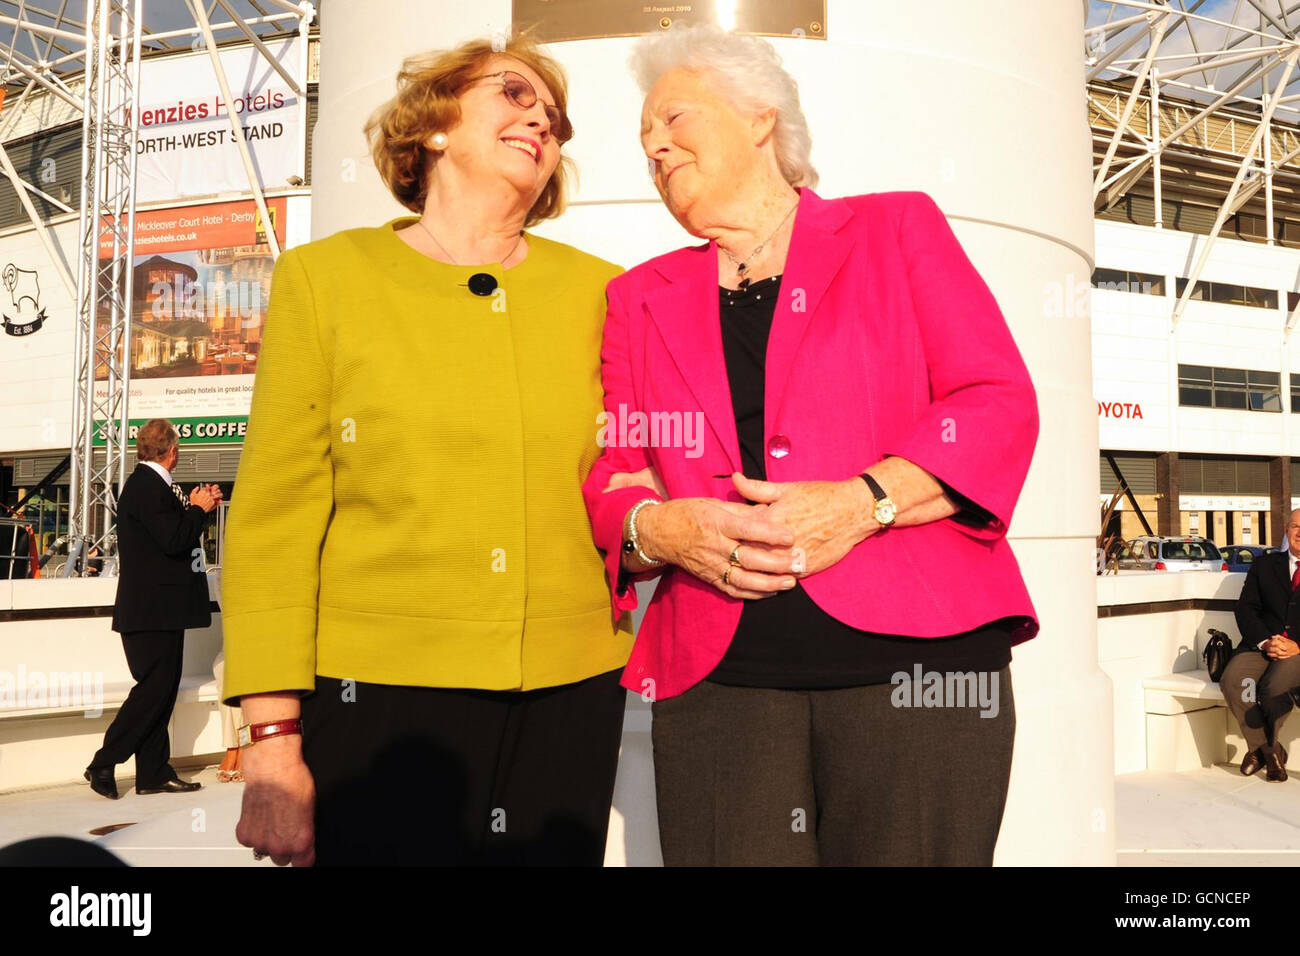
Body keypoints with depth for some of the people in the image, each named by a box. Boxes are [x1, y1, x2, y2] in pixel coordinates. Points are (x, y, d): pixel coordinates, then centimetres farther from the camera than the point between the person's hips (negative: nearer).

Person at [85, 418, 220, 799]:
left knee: (161, 689, 10)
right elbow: (175, 540, -22)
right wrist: (198, 509, -8)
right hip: (153, 610, -10)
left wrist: (193, 506, 9)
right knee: (154, 688, -6)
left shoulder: (152, 484, 16)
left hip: (160, 609, 10)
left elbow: (173, 532, 19)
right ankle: (103, 764, 1)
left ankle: (154, 773, 15)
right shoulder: (147, 486, -15)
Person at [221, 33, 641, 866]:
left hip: (570, 694, 2)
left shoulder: (599, 291, 6)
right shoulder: (325, 276, 2)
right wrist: (273, 737, -6)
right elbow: (275, 517, -2)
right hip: (378, 698, -2)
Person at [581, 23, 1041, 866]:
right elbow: (614, 472, 13)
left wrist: (861, 503, -14)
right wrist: (657, 529, -11)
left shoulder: (897, 227, 10)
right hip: (715, 675, 2)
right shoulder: (642, 296, 18)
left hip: (915, 649, -2)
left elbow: (999, 406, 1)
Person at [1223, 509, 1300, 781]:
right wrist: (1265, 642, -10)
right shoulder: (1264, 564, 17)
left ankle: (1261, 747, -2)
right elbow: (1245, 608, 8)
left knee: (1275, 685, -32)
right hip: (1262, 643, 3)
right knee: (1231, 681, -26)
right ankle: (1268, 749, -7)